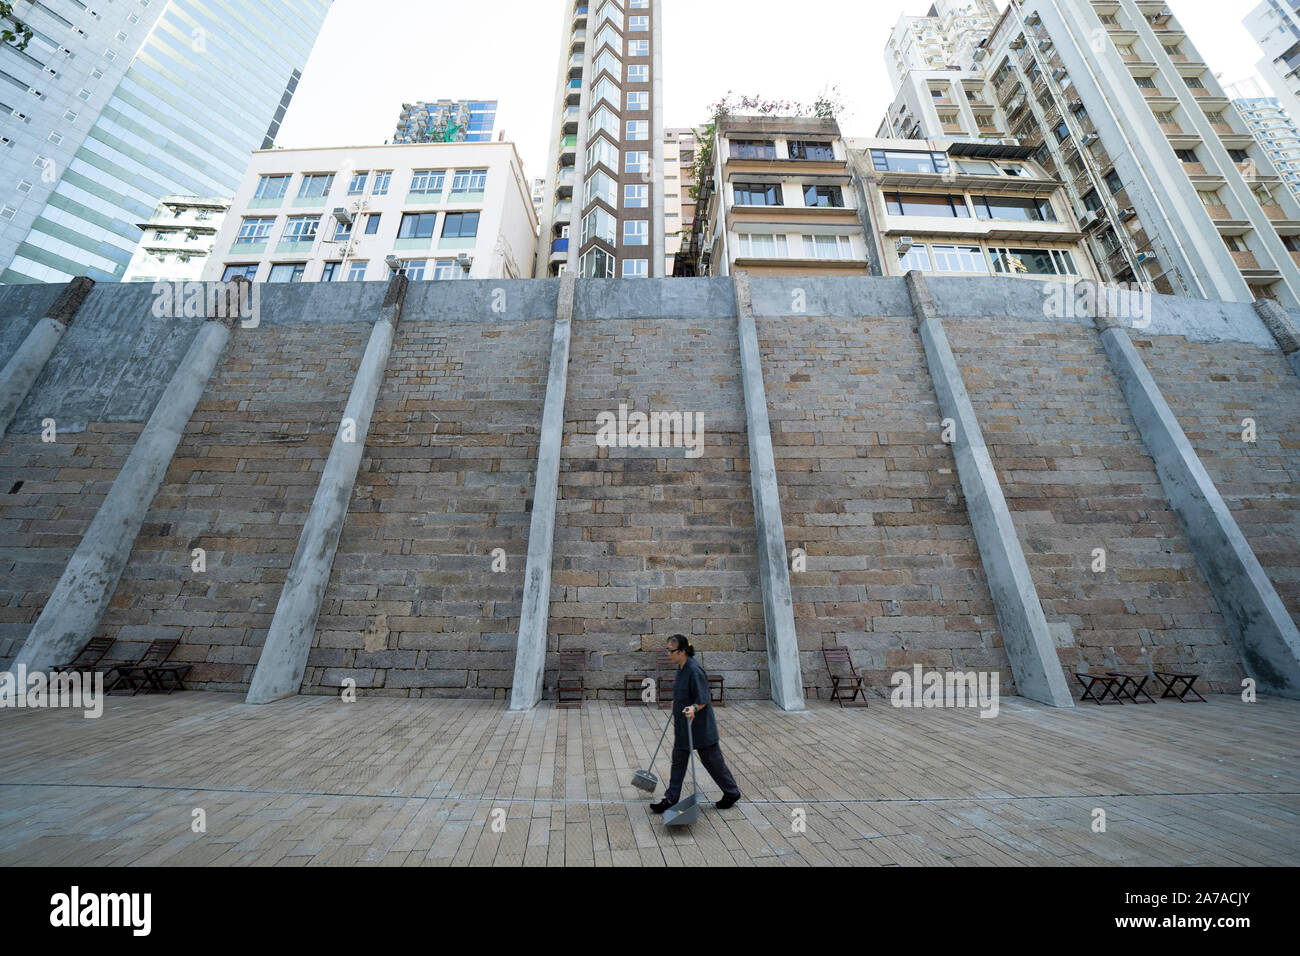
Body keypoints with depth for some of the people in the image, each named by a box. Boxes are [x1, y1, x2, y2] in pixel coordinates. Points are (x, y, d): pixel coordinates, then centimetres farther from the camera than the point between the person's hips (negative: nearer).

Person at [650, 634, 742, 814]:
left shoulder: (694, 670, -27)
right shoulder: (681, 668, 1)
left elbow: (703, 700, -26)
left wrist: (693, 709, -43)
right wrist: (676, 703, 32)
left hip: (700, 726, -8)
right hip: (682, 726, 9)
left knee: (712, 760, 10)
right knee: (678, 761, 15)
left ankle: (732, 792, 31)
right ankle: (671, 798, 28)